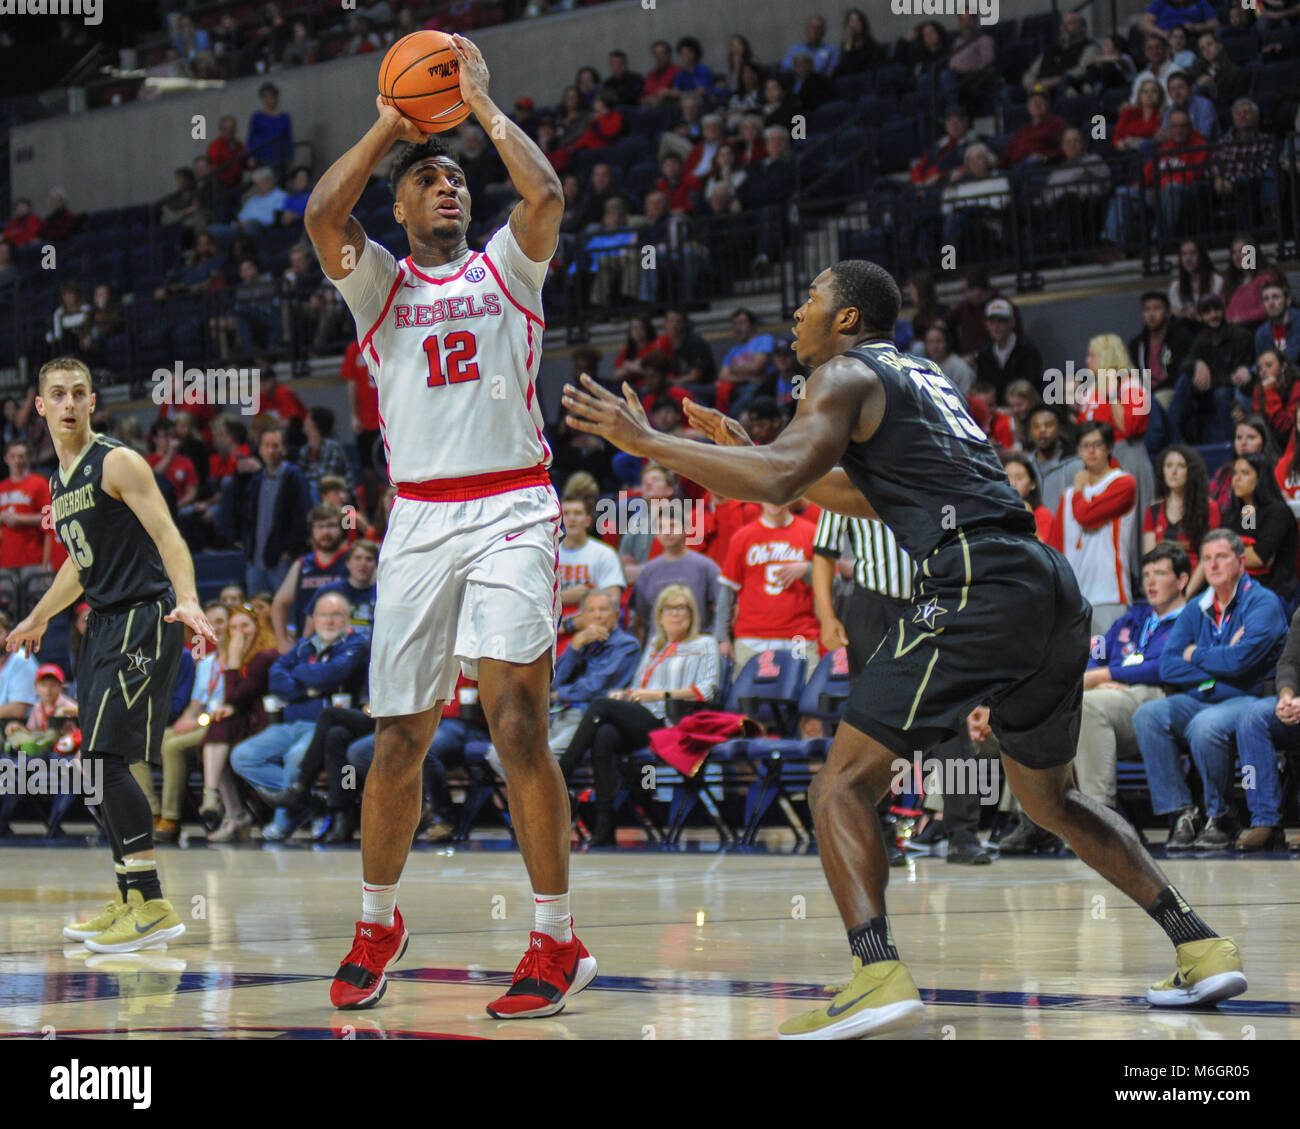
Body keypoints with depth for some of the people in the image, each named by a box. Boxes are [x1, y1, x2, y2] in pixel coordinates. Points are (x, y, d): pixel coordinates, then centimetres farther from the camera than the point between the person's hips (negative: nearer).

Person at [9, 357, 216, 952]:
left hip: (144, 619, -9)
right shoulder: (59, 481, 17)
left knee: (105, 758, -17)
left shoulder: (117, 462, -9)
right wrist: (39, 617, 41)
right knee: (99, 767, 8)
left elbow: (167, 535, -18)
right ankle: (130, 901, 16)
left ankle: (154, 908, -16)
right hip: (103, 625, 9)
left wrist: (187, 600, -34)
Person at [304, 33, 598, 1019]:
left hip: (512, 511, -2)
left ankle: (558, 941, -12)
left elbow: (545, 193, -8)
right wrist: (389, 128, 1)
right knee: (399, 738, 6)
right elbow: (323, 214, -6)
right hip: (420, 520, 2)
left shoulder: (506, 268, 13)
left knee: (516, 718, -16)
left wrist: (483, 104, 3)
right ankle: (378, 924, 26)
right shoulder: (377, 283, 14)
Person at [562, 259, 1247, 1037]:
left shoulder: (847, 374, 3)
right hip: (1053, 586, 9)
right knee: (1051, 797, 25)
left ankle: (880, 974, -26)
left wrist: (646, 441, -6)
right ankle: (1201, 945, 18)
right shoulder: (920, 375, 29)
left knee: (845, 783, -7)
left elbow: (777, 481, -13)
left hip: (979, 585, -8)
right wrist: (754, 453, 36)